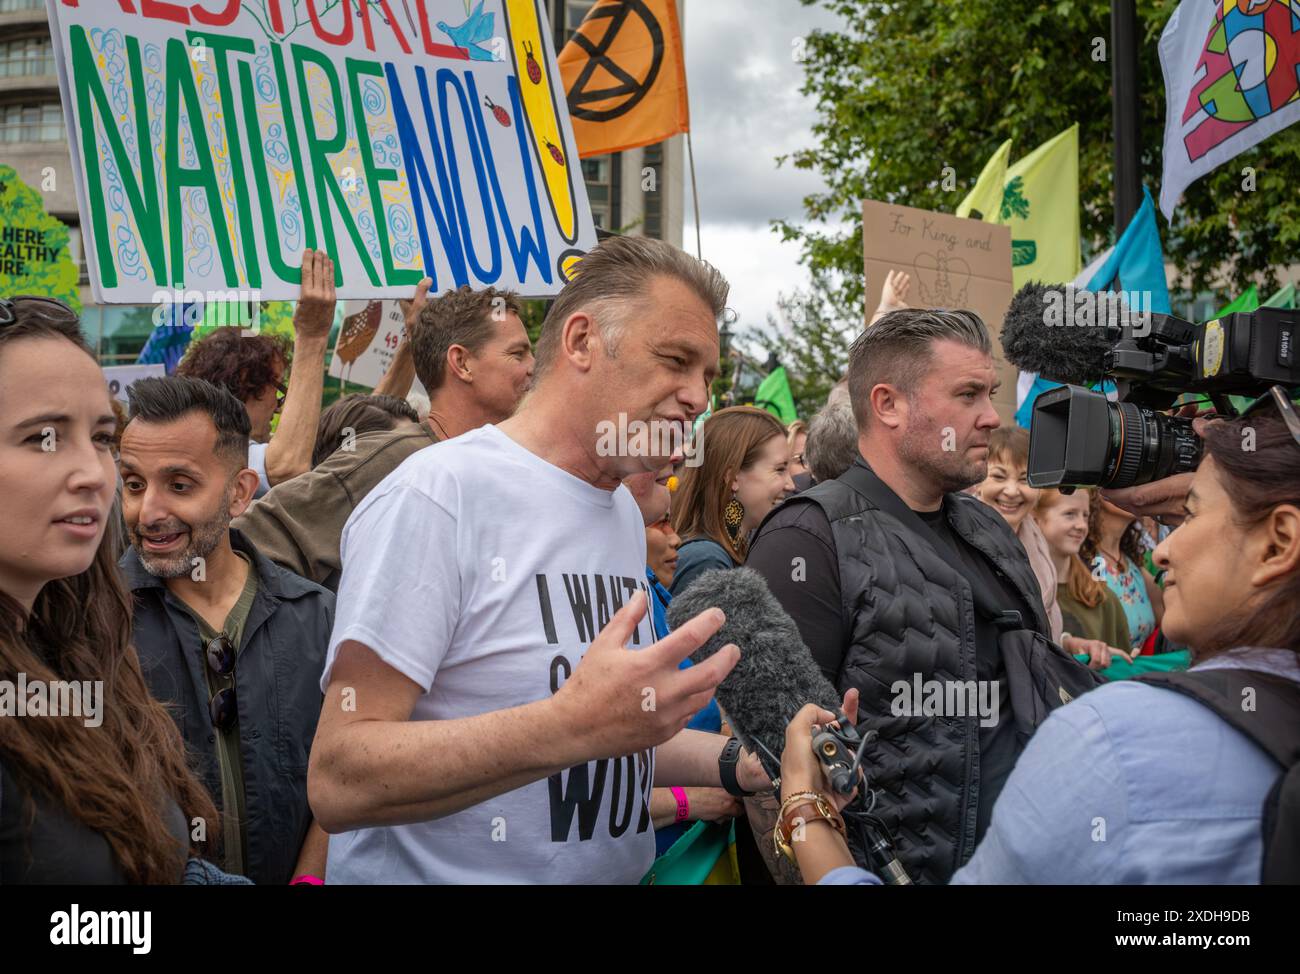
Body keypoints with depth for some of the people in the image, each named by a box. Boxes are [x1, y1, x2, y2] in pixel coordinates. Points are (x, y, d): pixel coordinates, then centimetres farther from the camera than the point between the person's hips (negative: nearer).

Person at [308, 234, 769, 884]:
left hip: (619, 870, 6)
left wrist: (735, 762, 0)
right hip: (441, 872, -6)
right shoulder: (437, 495, -15)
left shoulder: (625, 513, 9)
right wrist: (576, 725, -30)